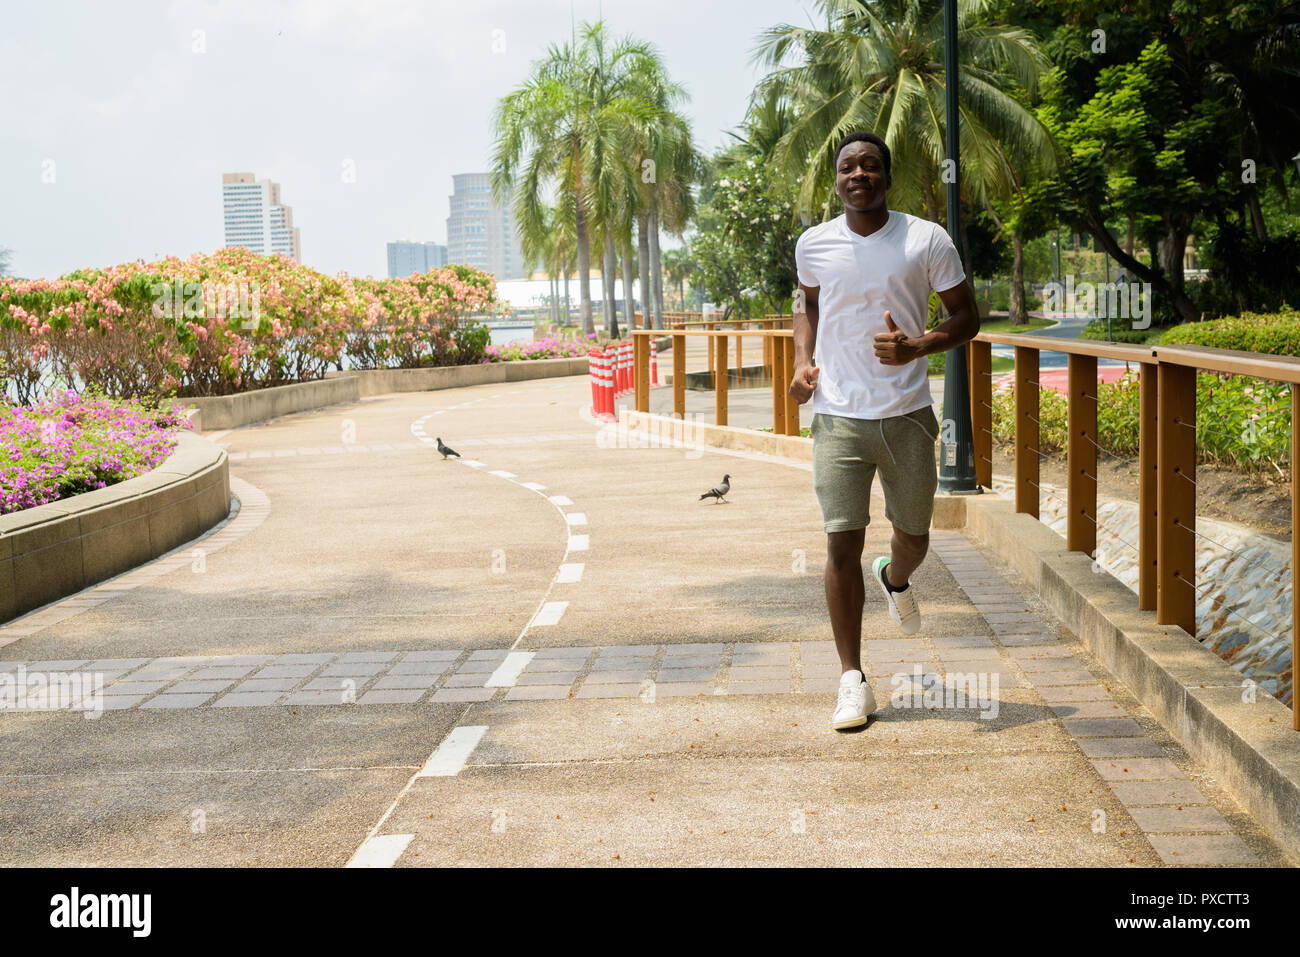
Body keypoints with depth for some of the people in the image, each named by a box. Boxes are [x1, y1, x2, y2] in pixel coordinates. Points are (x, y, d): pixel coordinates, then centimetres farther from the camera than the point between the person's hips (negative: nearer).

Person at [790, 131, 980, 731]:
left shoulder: (927, 241, -4)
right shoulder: (813, 244, 3)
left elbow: (967, 316, 2)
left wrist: (918, 347, -17)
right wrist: (802, 361, 5)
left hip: (907, 415, 0)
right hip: (838, 416, 0)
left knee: (913, 536, 13)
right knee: (842, 543, -6)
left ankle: (895, 580, 52)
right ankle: (853, 681, 2)